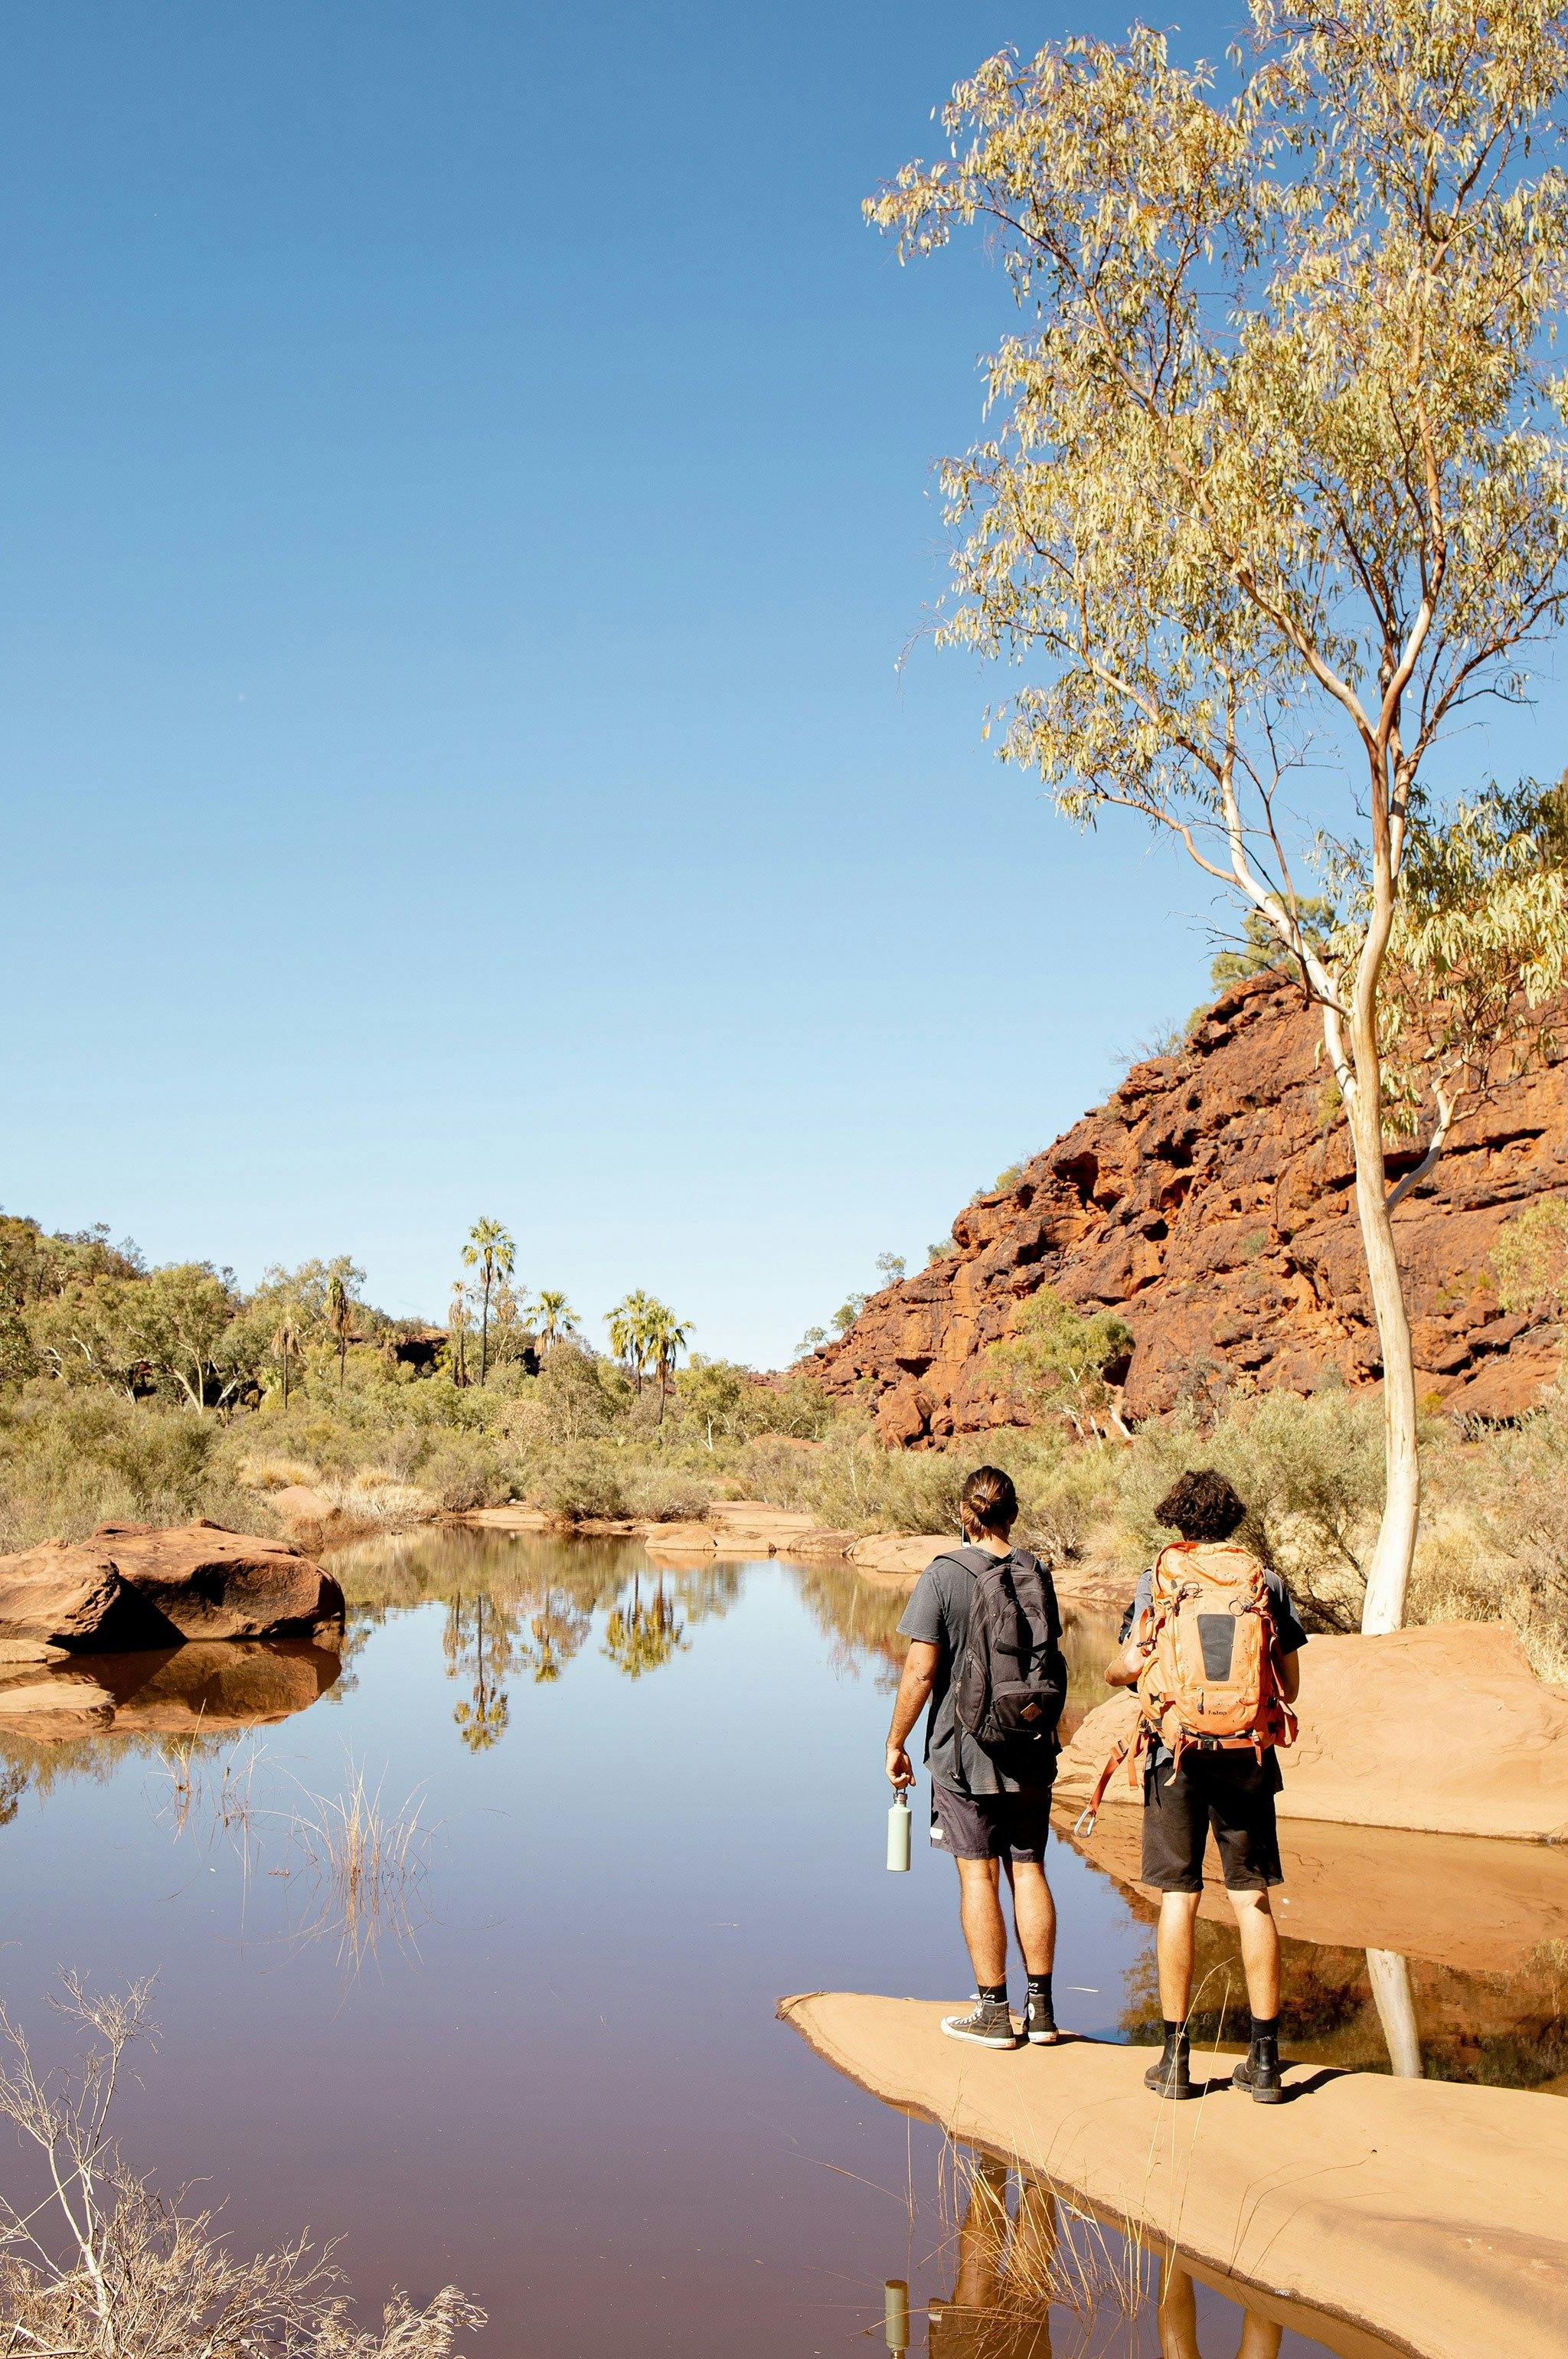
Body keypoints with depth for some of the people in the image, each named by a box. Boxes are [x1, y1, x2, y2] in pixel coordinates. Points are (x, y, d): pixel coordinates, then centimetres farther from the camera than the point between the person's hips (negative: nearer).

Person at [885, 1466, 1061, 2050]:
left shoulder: (943, 1576, -11)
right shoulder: (1036, 1572, 3)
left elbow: (921, 1672, -13)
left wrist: (895, 1743, -3)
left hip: (964, 1750, -4)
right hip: (1030, 1749, 4)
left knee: (978, 1874, 3)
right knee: (1028, 1868, 10)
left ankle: (993, 2011, 9)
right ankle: (1041, 2008, 14)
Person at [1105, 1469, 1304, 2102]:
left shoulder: (1157, 1581, 0)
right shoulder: (1266, 1583, 4)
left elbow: (1129, 1667, -7)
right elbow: (1289, 1687, 6)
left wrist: (1117, 1669, 16)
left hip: (1177, 1753, -1)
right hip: (1247, 1752, 1)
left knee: (1178, 1898, 4)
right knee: (1252, 1898, 6)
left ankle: (1176, 2056, 6)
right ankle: (1264, 2058, 8)